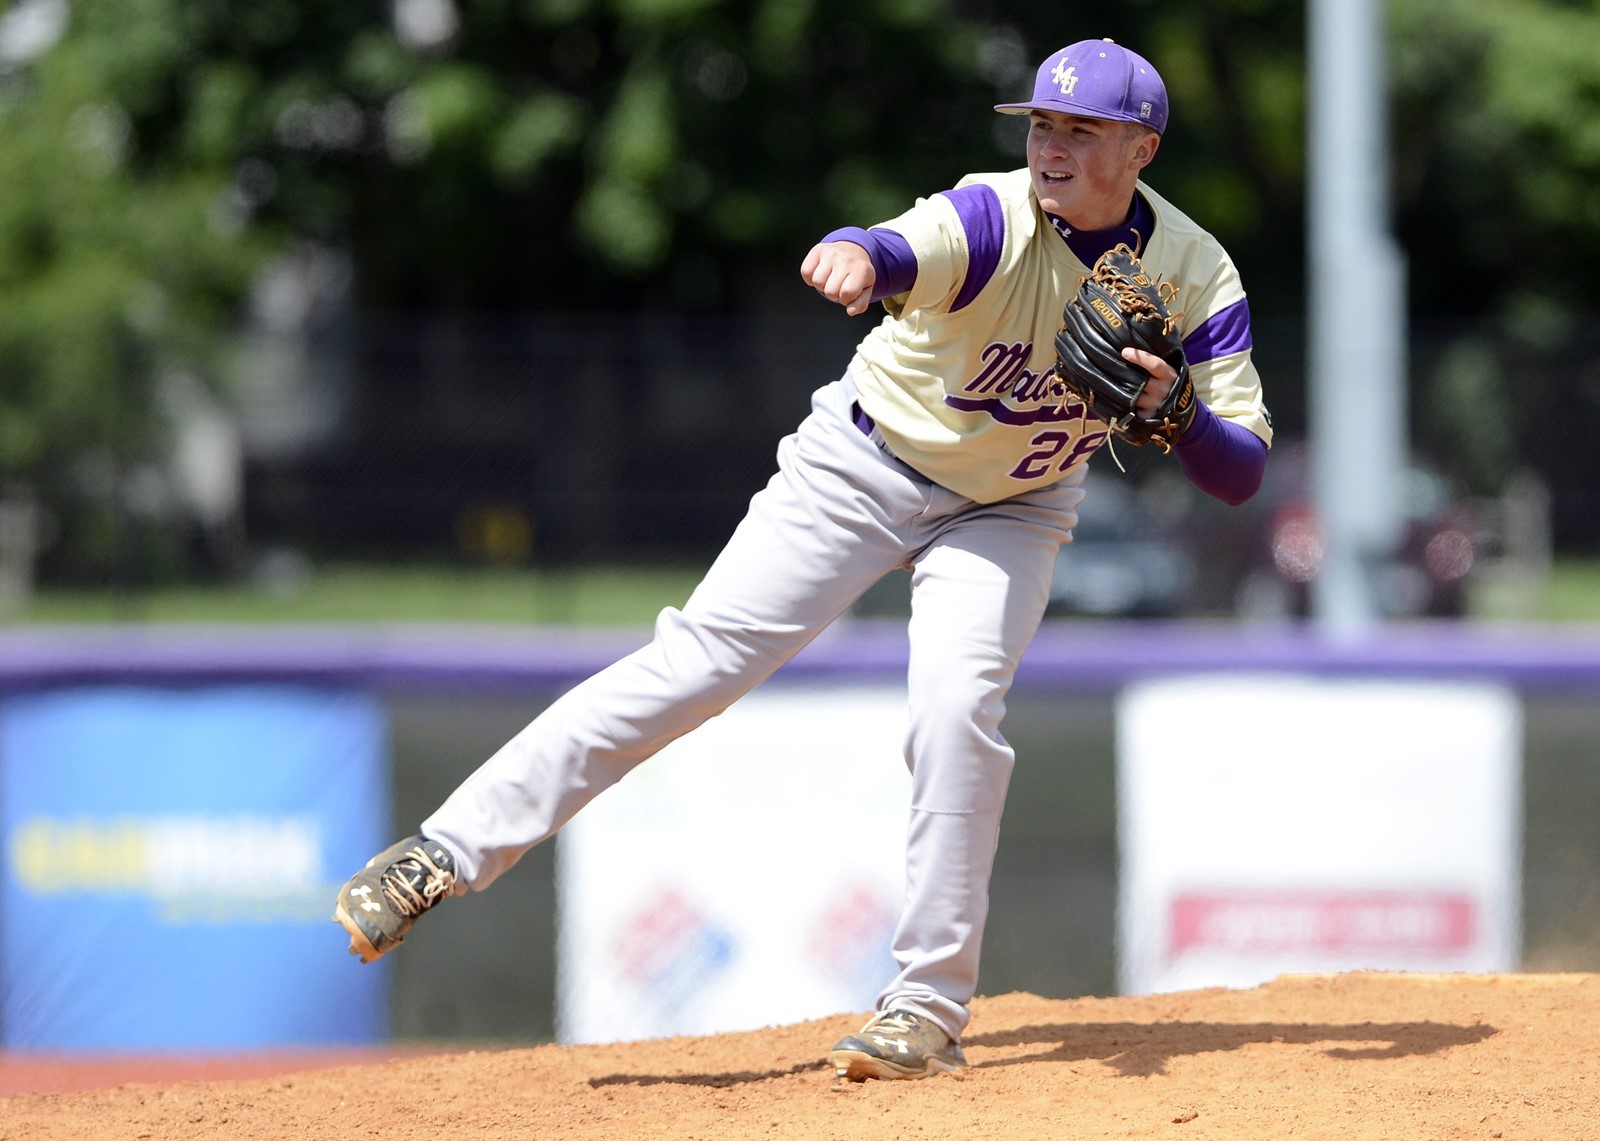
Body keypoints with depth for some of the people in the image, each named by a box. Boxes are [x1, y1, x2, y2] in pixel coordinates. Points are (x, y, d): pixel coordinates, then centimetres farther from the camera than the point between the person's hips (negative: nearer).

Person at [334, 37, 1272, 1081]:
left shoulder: (1196, 277, -16)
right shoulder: (993, 221, -26)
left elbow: (1242, 475, -15)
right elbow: (909, 252, -50)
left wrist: (1173, 411, -36)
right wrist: (857, 255, -75)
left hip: (1009, 510, 2)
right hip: (865, 464, -2)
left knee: (957, 703, -22)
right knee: (702, 654, -13)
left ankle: (929, 1009, -13)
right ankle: (450, 851, -12)